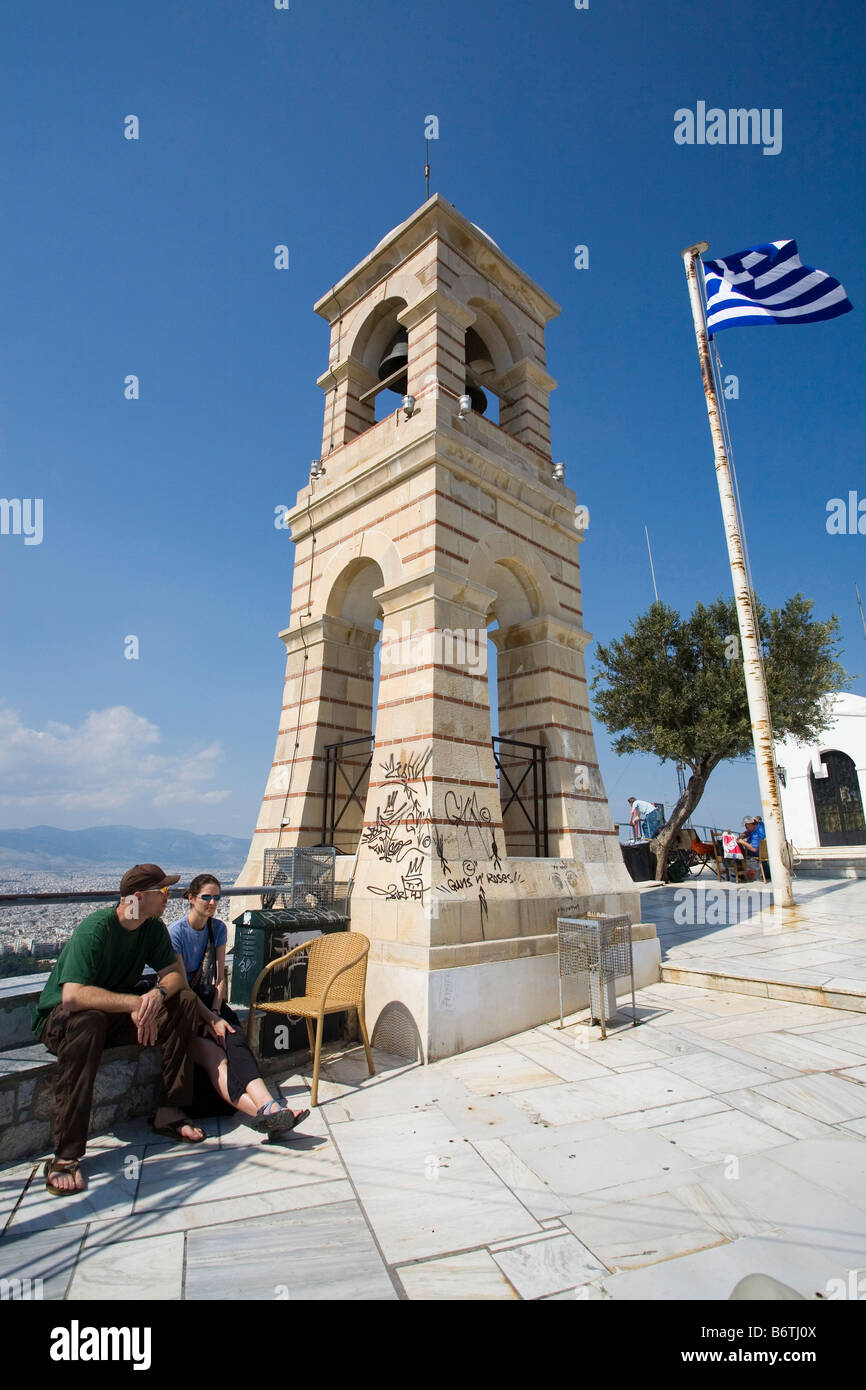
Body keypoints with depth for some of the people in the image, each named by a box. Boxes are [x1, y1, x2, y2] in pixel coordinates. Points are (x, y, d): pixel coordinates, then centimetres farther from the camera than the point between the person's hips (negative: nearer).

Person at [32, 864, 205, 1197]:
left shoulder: (153, 928, -5)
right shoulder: (94, 929, -26)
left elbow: (174, 973, -8)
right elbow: (73, 995, -37)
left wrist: (157, 994, -30)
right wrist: (134, 1002, -39)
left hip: (117, 1014, 6)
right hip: (59, 1019, -5)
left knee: (185, 1001, -15)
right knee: (86, 1022, -40)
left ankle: (170, 1112, -9)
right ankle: (65, 1157, -31)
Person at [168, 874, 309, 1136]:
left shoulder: (219, 929, 7)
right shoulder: (175, 933, -10)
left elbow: (220, 977, 5)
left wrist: (215, 1012, -11)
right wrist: (212, 1020, -18)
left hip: (211, 1002, 4)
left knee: (236, 1041, -28)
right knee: (215, 1058, -29)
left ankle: (266, 1105, -50)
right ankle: (264, 1111, -50)